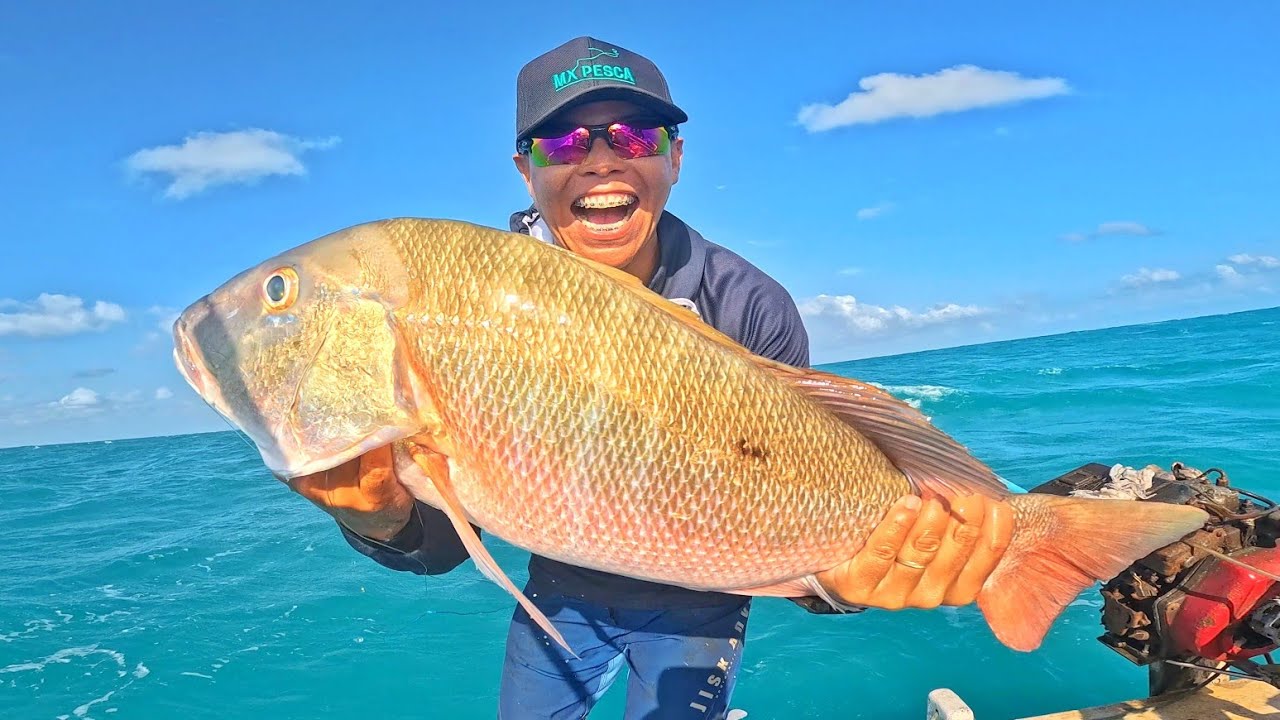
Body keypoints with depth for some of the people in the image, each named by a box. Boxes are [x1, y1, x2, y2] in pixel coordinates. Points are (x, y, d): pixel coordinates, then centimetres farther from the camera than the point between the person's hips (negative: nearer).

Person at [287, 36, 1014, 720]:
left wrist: (828, 572, -45)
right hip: (561, 592, 2)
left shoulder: (749, 309, -23)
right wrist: (383, 515, -43)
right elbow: (446, 537, -19)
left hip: (694, 602, -1)